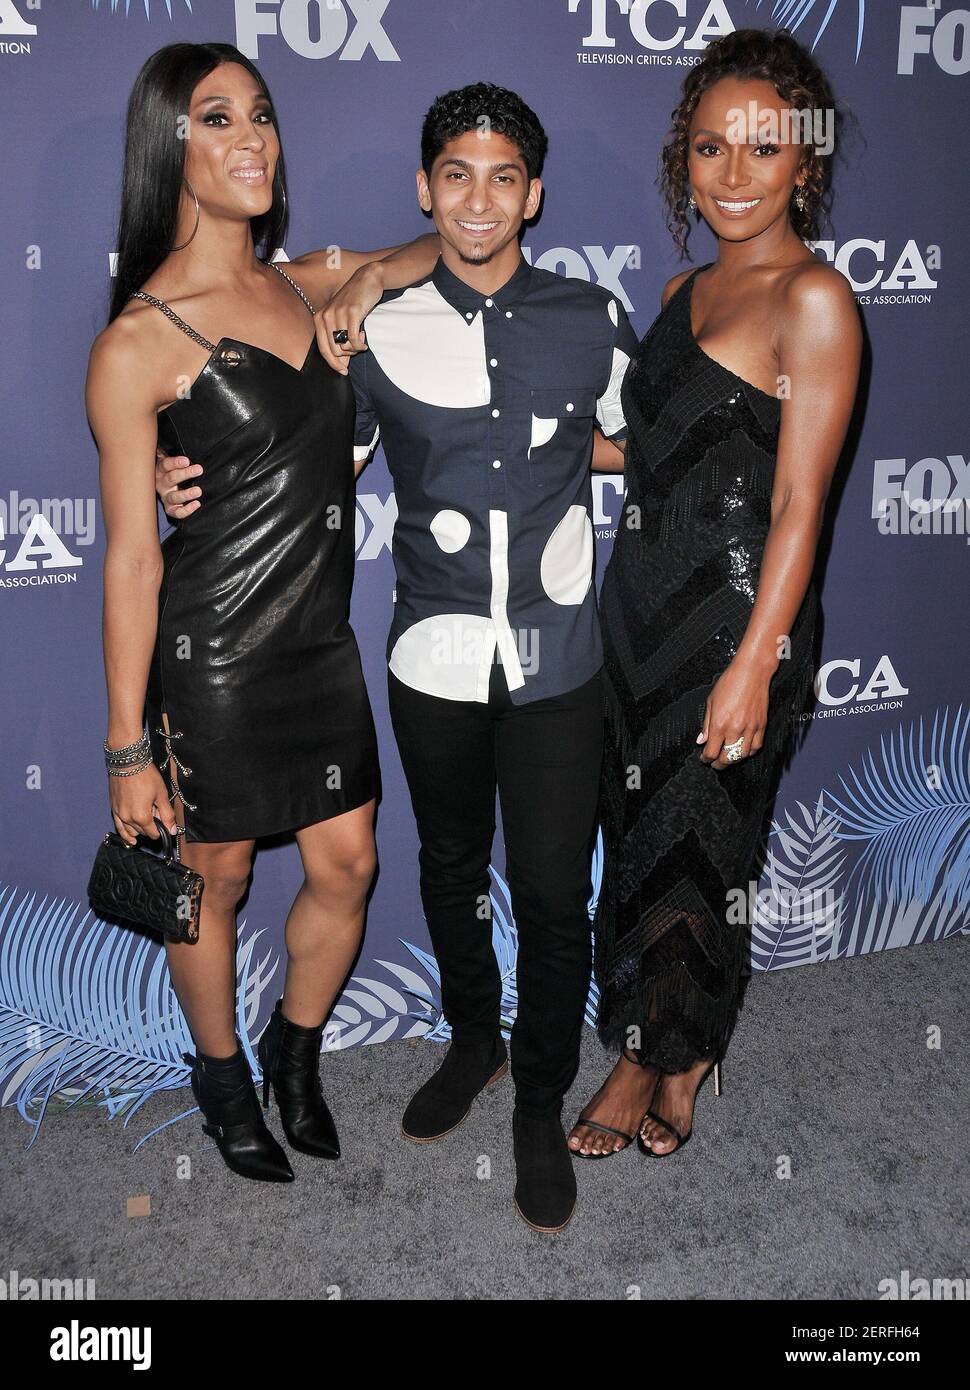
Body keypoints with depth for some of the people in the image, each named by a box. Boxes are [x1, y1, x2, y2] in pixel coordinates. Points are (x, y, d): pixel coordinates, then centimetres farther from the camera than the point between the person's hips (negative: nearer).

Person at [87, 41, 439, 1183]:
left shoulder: (308, 284, 5)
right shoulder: (138, 340, -13)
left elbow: (443, 252, 23)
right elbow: (131, 556, -13)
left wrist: (366, 281, 1)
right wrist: (128, 749, -11)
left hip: (321, 645, 6)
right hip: (213, 660, -5)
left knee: (346, 866, 13)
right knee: (215, 883, 13)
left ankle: (295, 1054, 41)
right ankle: (223, 1077, 40)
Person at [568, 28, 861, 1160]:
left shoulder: (813, 300, -11)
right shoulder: (687, 291, 13)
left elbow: (798, 502, -16)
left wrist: (754, 664, -19)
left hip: (737, 622, -7)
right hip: (642, 606, 7)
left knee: (688, 854, 6)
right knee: (638, 838, 15)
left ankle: (670, 1057, 31)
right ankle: (654, 1053, 35)